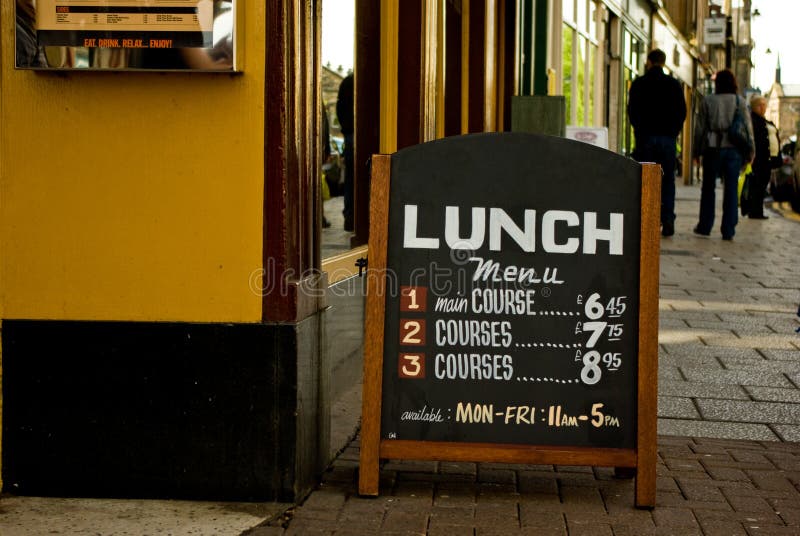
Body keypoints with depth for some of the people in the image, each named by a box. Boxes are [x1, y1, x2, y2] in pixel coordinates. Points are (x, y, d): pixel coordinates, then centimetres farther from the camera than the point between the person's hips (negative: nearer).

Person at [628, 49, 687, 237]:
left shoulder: (639, 84, 1)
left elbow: (632, 112, 1)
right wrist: (673, 131, 13)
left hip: (646, 137, -1)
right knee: (667, 181, 4)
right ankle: (667, 222, -3)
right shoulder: (674, 84, 5)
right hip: (668, 138, 1)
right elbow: (682, 112, 6)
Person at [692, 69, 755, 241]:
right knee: (731, 189, 2)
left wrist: (696, 151, 9)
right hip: (734, 150, 0)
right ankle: (728, 230, 0)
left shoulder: (708, 101, 0)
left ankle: (705, 226, 14)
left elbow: (700, 128, 2)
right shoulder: (740, 102, 3)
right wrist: (749, 153, 8)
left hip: (713, 149, 0)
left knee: (708, 188, 11)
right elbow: (748, 128, 3)